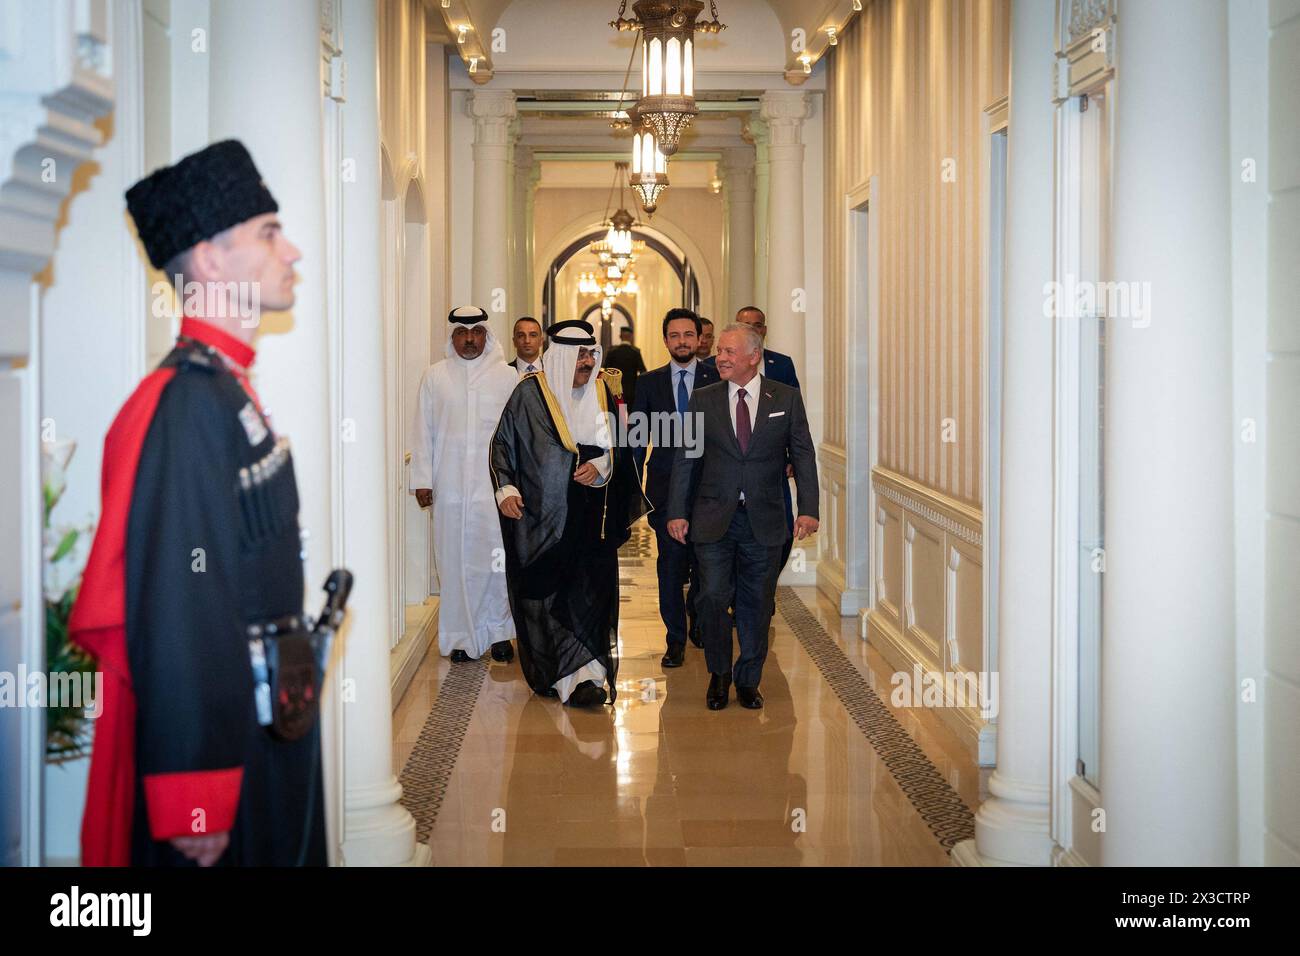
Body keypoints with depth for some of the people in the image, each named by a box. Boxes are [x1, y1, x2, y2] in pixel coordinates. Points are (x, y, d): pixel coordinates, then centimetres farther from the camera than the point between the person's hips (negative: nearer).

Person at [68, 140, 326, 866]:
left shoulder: (228, 389, 9)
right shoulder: (187, 403, -21)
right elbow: (178, 612, -26)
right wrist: (194, 803, -26)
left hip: (262, 724, 9)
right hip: (220, 744, -9)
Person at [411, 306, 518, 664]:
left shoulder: (506, 375, 5)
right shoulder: (435, 376, 8)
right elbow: (423, 431, 9)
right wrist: (422, 479, 4)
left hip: (496, 486, -1)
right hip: (450, 487, 1)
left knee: (497, 560, -2)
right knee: (456, 562, 2)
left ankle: (498, 631, 12)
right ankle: (462, 637, 11)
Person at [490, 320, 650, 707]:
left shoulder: (601, 391, 6)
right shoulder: (530, 392, -4)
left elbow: (619, 444, 14)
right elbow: (502, 443, 1)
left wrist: (601, 465, -6)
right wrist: (505, 488, -10)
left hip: (589, 515, 2)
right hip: (540, 512, -2)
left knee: (590, 589, -4)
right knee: (543, 592, 1)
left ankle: (580, 676, 0)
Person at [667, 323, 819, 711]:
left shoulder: (787, 398, 2)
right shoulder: (702, 399, 5)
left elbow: (803, 456, 2)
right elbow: (685, 458, 6)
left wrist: (808, 509, -7)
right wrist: (678, 512, 0)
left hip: (763, 521, 0)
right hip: (713, 519, 0)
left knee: (756, 604, 7)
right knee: (713, 598, -4)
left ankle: (748, 680, 23)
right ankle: (719, 673, 18)